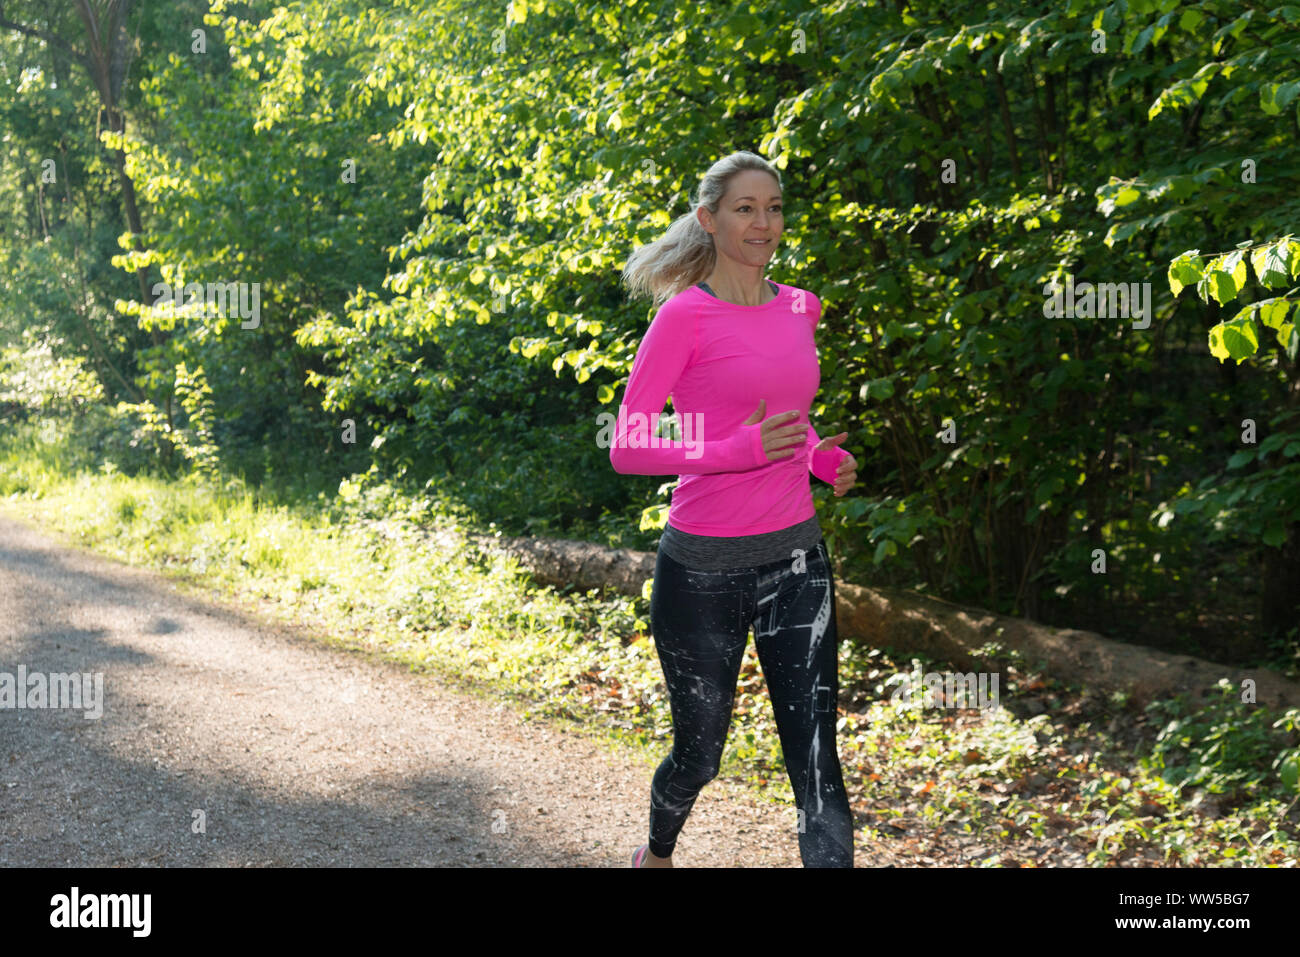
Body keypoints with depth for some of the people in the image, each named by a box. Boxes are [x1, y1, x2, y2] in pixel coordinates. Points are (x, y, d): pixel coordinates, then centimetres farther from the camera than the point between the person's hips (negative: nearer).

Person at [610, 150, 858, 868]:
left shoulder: (800, 309, 8)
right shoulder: (684, 315, -10)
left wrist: (821, 457, 5)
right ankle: (656, 855, 45)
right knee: (699, 755, 13)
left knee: (816, 761, -2)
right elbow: (625, 448, -13)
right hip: (703, 566, -4)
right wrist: (741, 450, -23)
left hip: (794, 559, 4)